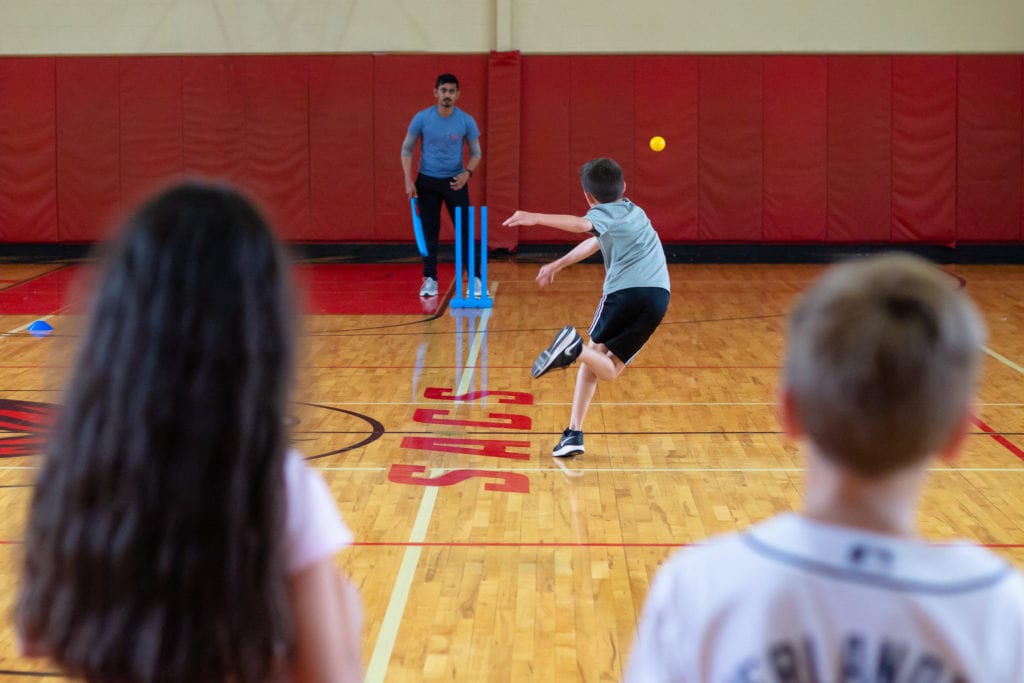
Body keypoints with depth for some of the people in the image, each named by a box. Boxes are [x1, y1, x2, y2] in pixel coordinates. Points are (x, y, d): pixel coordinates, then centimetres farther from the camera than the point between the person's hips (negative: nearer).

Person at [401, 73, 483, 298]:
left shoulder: (466, 121, -7)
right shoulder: (421, 118, -8)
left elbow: (475, 153, 3)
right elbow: (407, 149, 1)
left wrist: (467, 172, -17)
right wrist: (408, 179, -10)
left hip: (455, 181, 0)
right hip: (427, 182, 0)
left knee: (465, 231, -3)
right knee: (429, 232, 3)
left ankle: (475, 278, 5)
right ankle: (430, 279, 12)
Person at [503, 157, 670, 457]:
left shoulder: (603, 213, 8)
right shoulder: (635, 211, 32)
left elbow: (582, 224, -17)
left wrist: (536, 218, -25)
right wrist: (557, 265, 50)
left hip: (624, 290, -5)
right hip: (659, 296, 5)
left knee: (595, 354, 14)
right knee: (609, 369, 13)